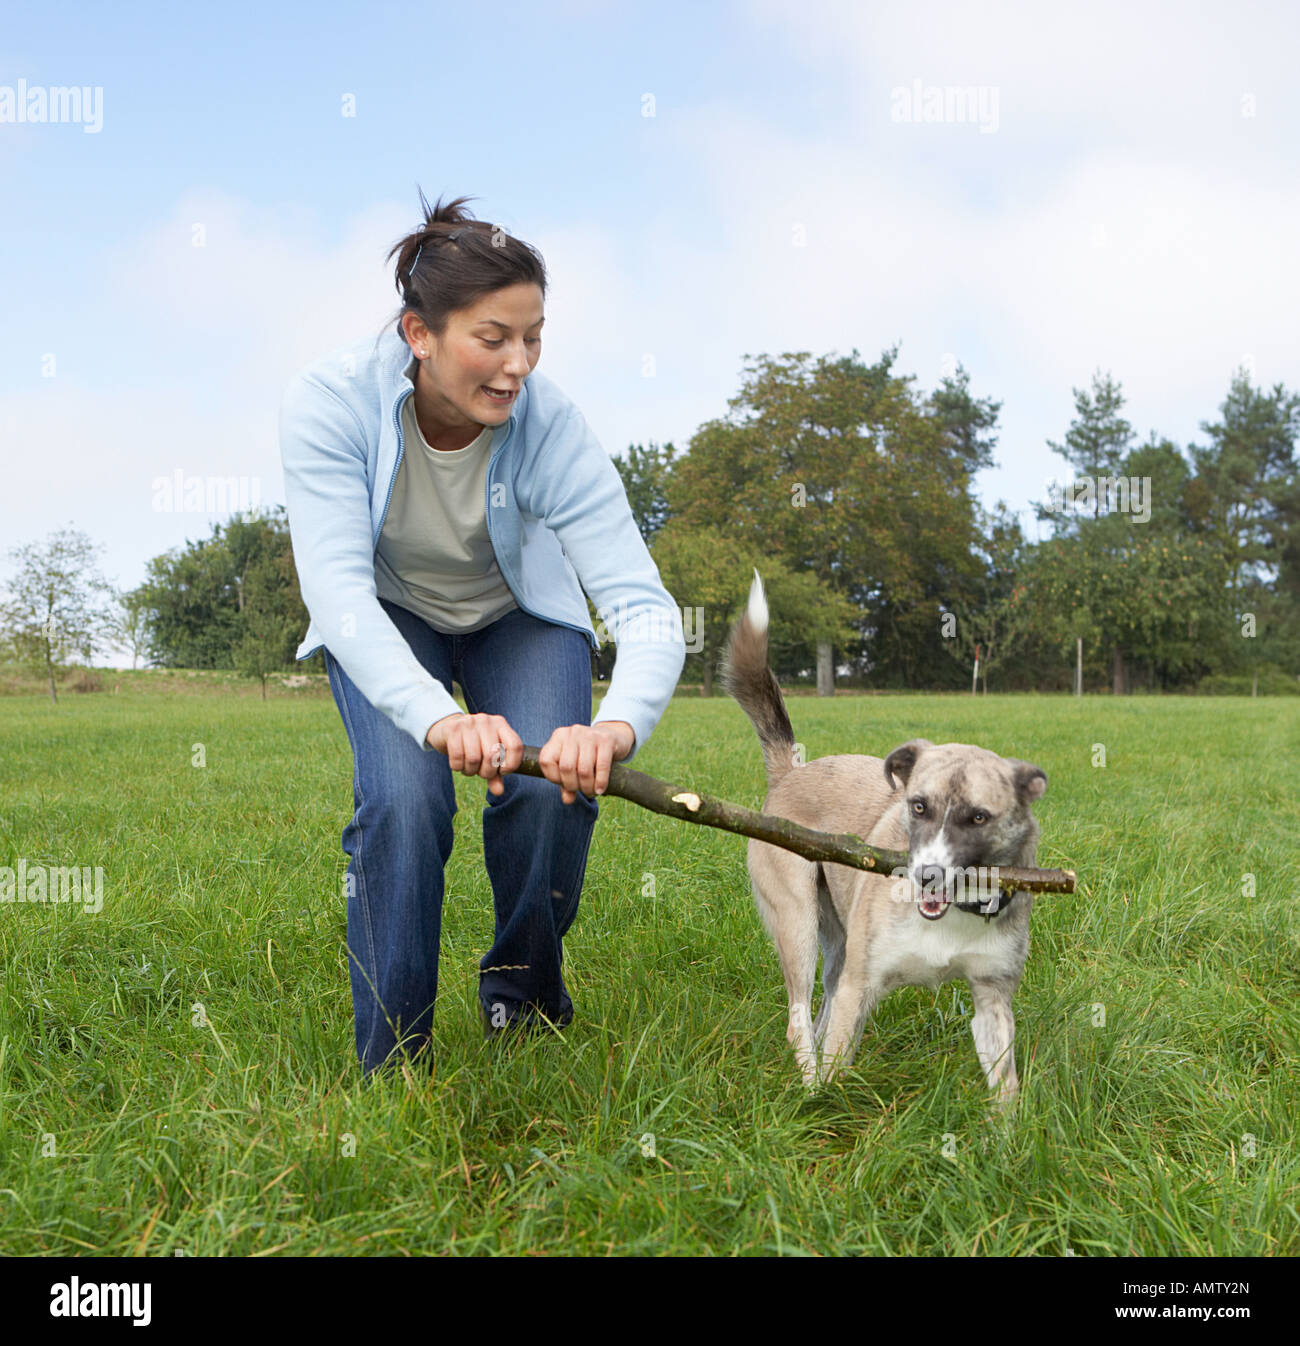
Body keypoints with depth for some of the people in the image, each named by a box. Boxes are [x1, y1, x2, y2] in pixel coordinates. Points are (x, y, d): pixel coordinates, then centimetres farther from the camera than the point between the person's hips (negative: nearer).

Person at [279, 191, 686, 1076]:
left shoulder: (550, 426, -31)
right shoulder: (330, 404, -31)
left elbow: (644, 605, -36)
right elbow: (338, 589, -40)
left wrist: (618, 725, -58)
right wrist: (438, 717, -57)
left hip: (520, 619, 1)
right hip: (387, 623, 0)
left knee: (553, 784, -23)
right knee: (404, 797, -26)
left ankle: (523, 990, 9)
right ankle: (391, 1056, -6)